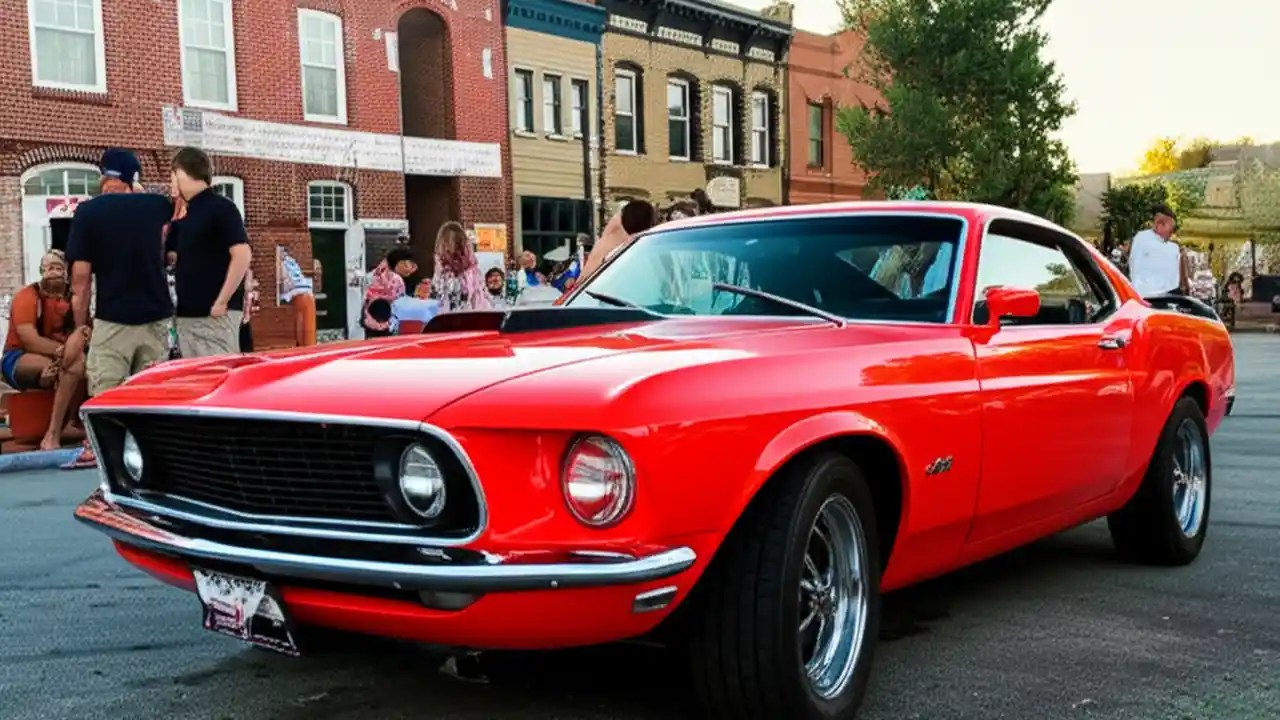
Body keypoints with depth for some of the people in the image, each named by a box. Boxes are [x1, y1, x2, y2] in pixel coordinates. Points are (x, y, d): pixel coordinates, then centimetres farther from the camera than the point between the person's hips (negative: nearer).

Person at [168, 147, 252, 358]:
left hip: (215, 314, -8)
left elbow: (243, 255, -17)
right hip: (186, 314, 8)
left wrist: (222, 301, -18)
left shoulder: (221, 207, -8)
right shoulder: (183, 217, 17)